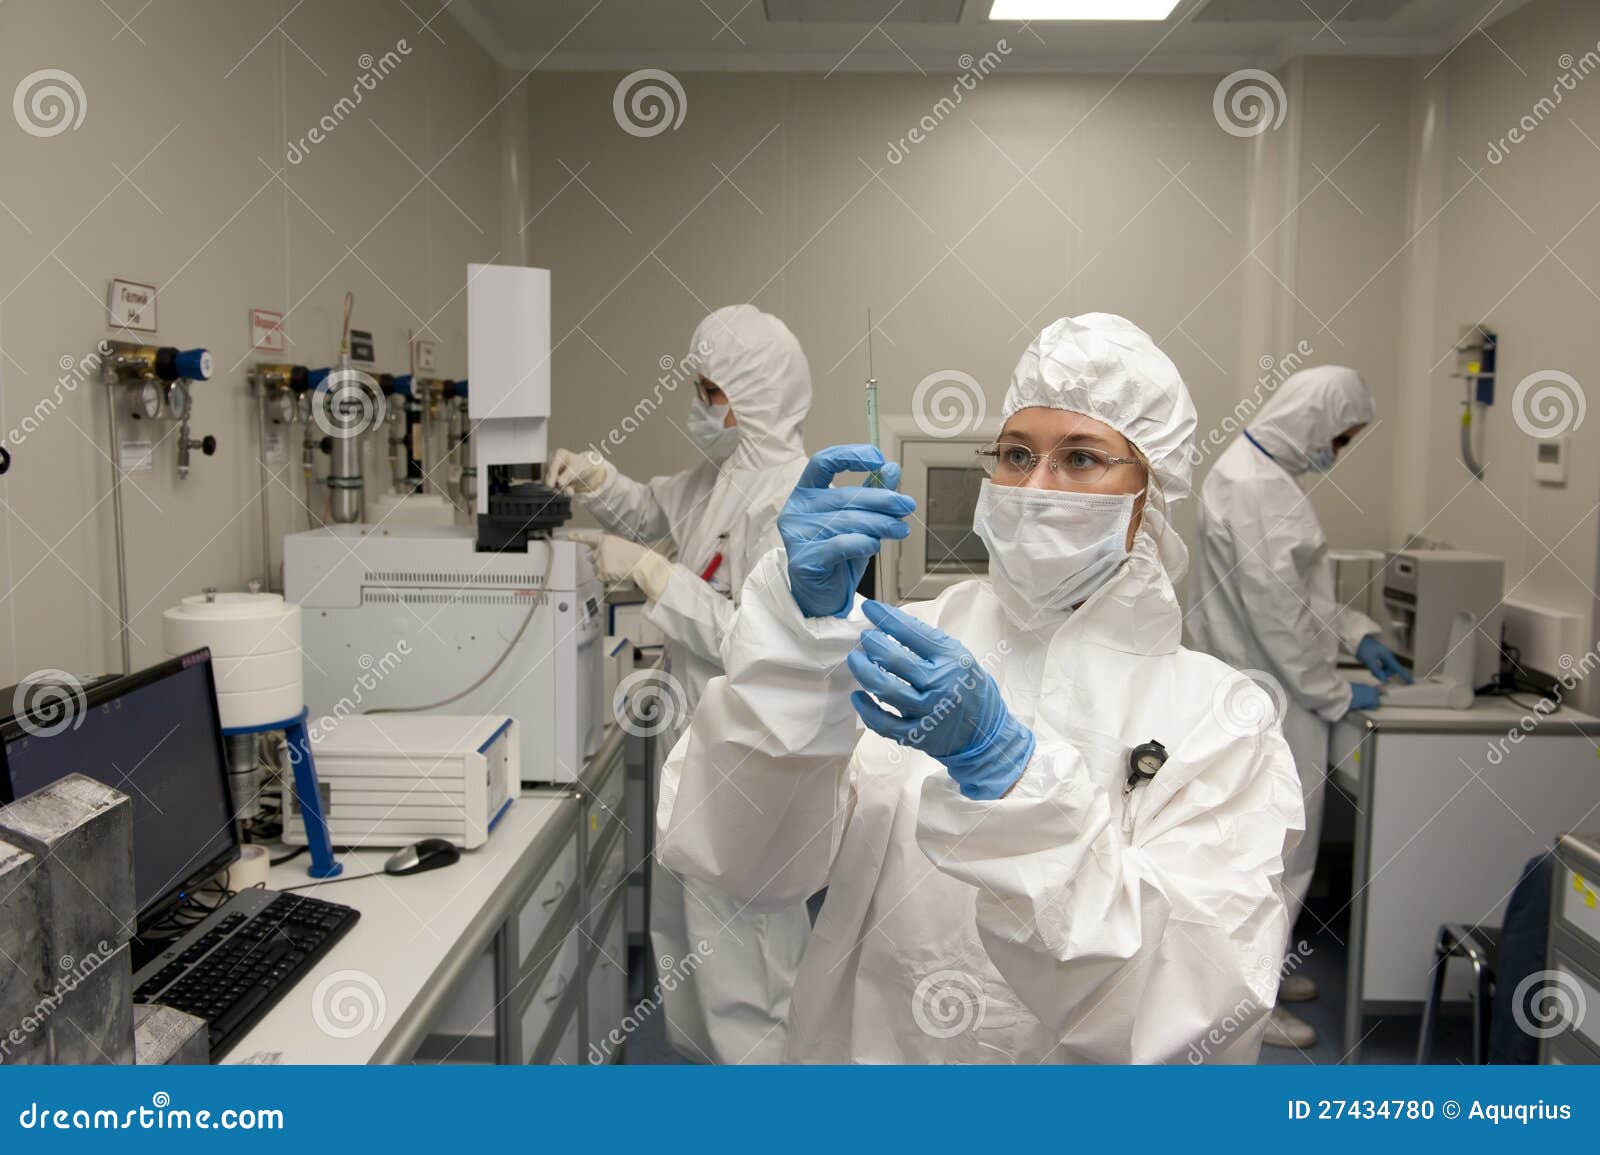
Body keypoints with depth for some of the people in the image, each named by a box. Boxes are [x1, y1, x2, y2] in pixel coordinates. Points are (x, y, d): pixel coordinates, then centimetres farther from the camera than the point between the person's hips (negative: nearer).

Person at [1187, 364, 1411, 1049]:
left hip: (1261, 696, 10)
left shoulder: (1260, 472, 12)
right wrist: (1334, 695, -14)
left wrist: (1356, 635, 13)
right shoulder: (1255, 488, -22)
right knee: (1276, 853, 0)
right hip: (1270, 703, -10)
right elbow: (1275, 610, -23)